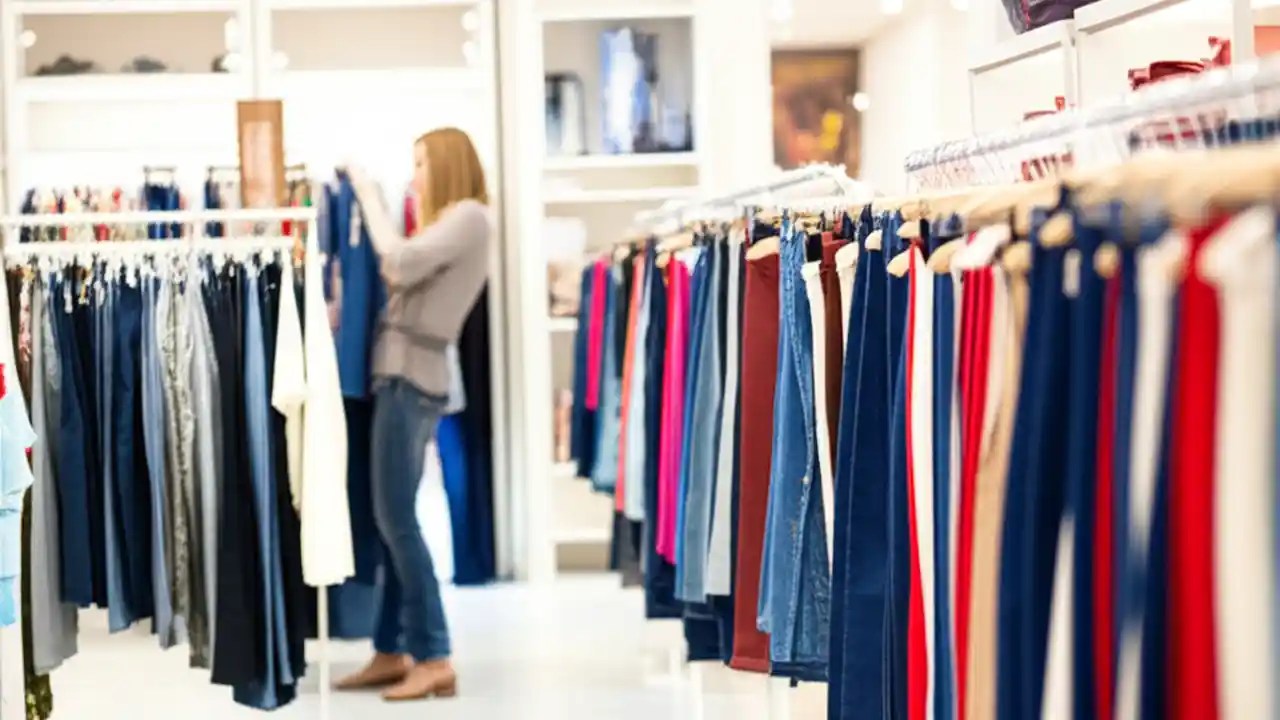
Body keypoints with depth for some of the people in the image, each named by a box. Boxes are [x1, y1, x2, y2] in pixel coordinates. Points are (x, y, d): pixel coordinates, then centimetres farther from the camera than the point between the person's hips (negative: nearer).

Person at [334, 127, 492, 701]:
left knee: (396, 519, -10)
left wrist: (366, 190, -7)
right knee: (388, 520, 8)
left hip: (410, 378, -9)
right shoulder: (445, 223, 23)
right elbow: (399, 278, 11)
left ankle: (434, 659, -7)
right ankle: (392, 652, 13)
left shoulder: (470, 215, -4)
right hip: (398, 375, 9)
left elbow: (402, 264, -16)